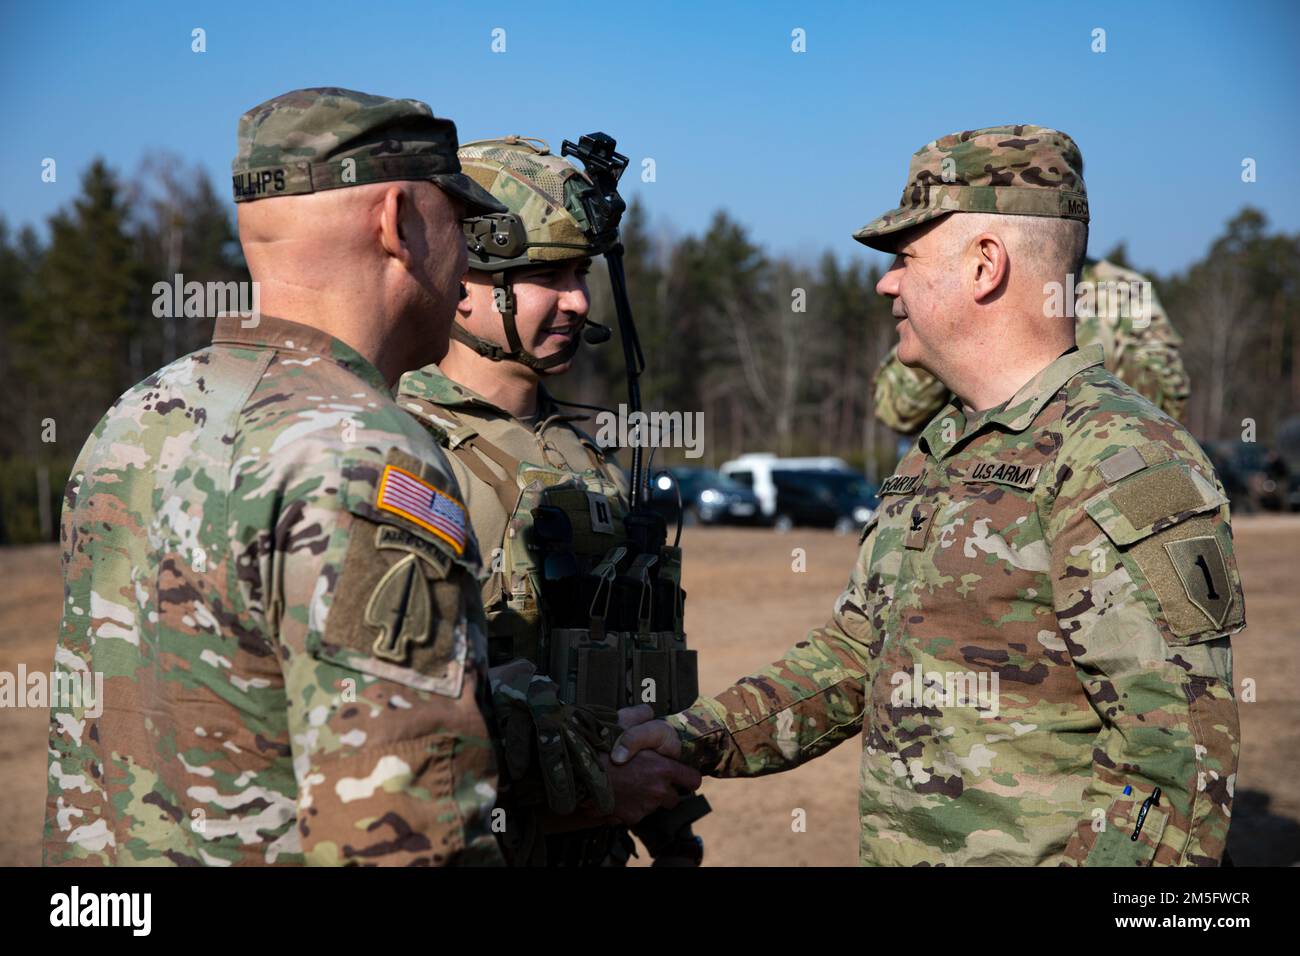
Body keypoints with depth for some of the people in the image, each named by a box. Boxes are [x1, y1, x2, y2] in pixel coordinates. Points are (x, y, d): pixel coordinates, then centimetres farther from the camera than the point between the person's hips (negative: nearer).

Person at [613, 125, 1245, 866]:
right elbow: (853, 655, 14)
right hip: (898, 846, 8)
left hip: (1041, 849, -8)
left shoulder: (1126, 464, -17)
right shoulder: (936, 456, 11)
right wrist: (697, 738, 2)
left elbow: (1178, 754, -20)